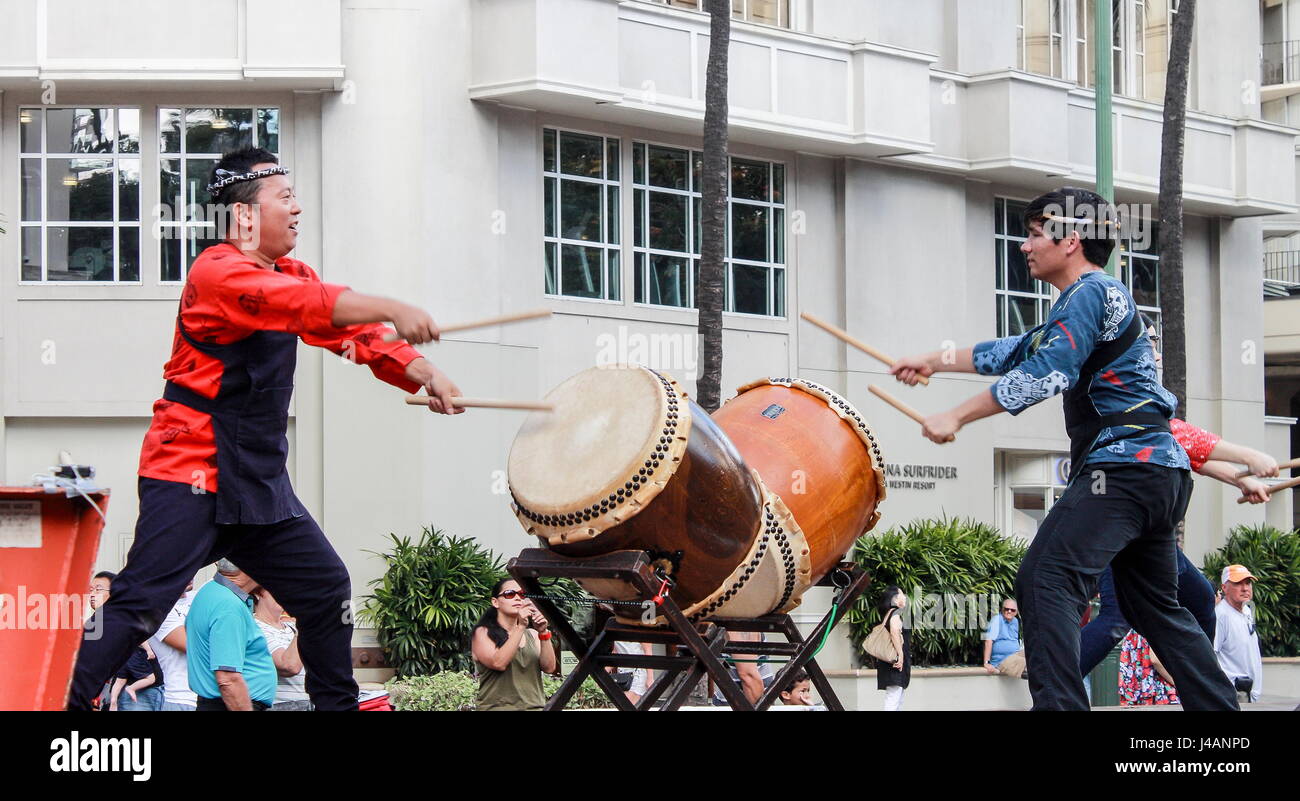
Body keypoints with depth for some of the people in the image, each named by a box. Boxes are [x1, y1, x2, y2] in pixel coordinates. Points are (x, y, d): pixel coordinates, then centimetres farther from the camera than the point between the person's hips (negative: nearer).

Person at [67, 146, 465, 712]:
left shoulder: (292, 275, 14)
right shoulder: (217, 272, -15)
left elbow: (353, 331, 7)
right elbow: (308, 305, -32)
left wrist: (423, 375, -9)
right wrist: (392, 310, -40)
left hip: (262, 480, 9)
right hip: (191, 474, -9)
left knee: (328, 589, 11)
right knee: (140, 602, -17)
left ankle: (339, 703, 24)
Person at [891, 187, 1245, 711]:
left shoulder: (1092, 292, -8)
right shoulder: (1081, 301, 24)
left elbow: (1046, 373, -18)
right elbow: (1016, 352, 33)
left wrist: (956, 417, -15)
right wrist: (934, 362, 31)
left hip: (1124, 465, -11)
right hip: (1158, 472, 11)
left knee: (1045, 579, -20)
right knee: (1154, 607, 17)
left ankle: (1059, 703, -30)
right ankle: (1219, 704, 18)